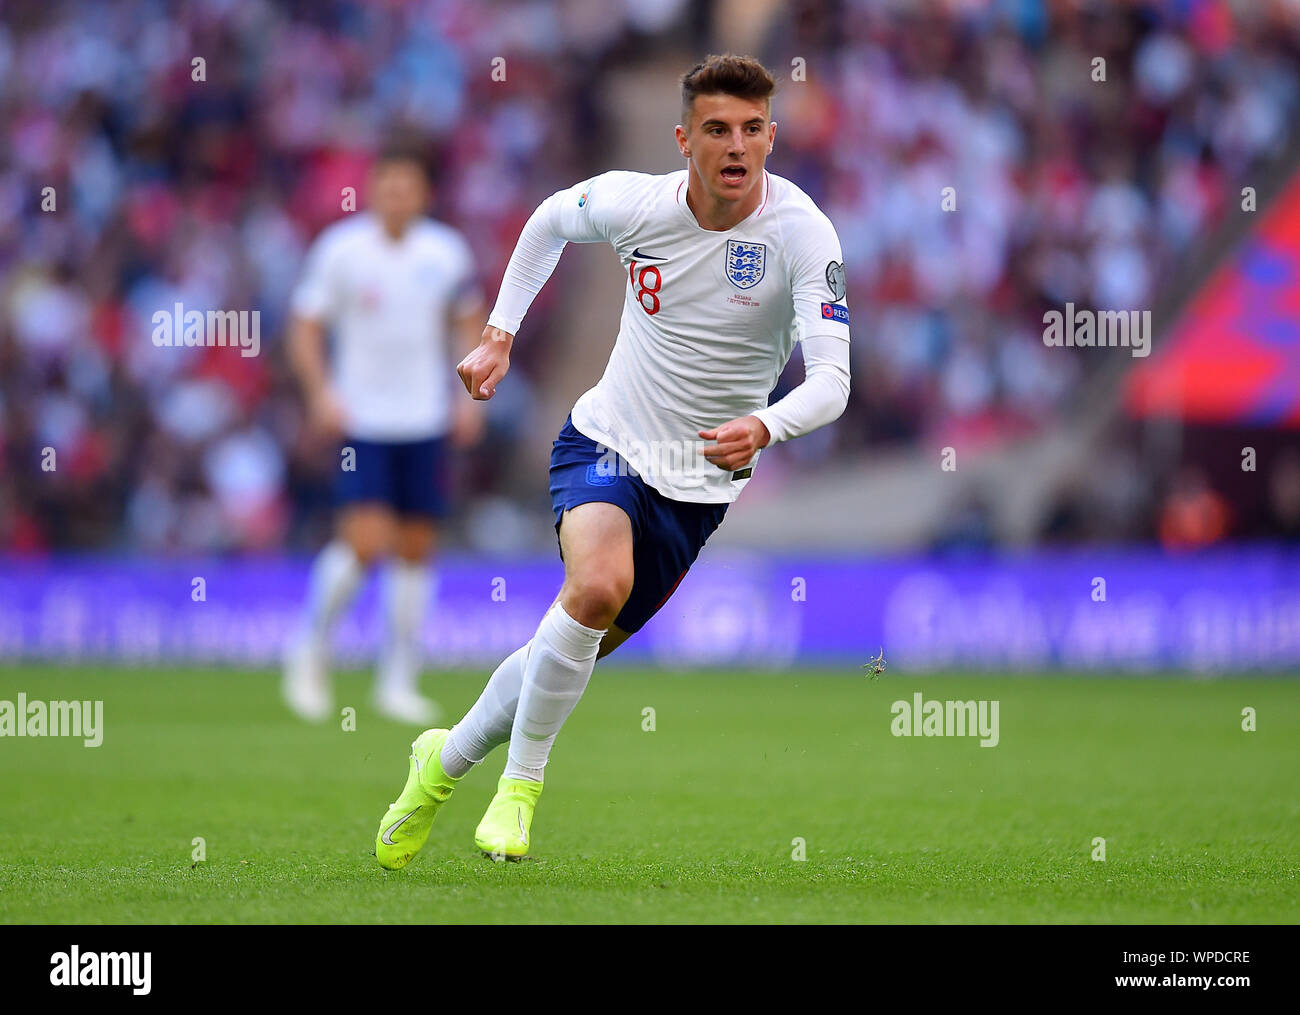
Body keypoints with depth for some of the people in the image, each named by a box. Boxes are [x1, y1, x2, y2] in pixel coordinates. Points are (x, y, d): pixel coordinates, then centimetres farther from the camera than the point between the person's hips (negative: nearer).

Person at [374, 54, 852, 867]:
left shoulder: (803, 234, -19)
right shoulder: (633, 202, -12)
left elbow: (831, 380, -26)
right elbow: (550, 220, 12)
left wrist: (762, 427, -46)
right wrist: (499, 335, 10)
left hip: (699, 485, 1)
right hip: (604, 443, -1)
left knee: (574, 652, 7)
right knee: (599, 585, -31)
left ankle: (447, 759, 33)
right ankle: (522, 778, -12)